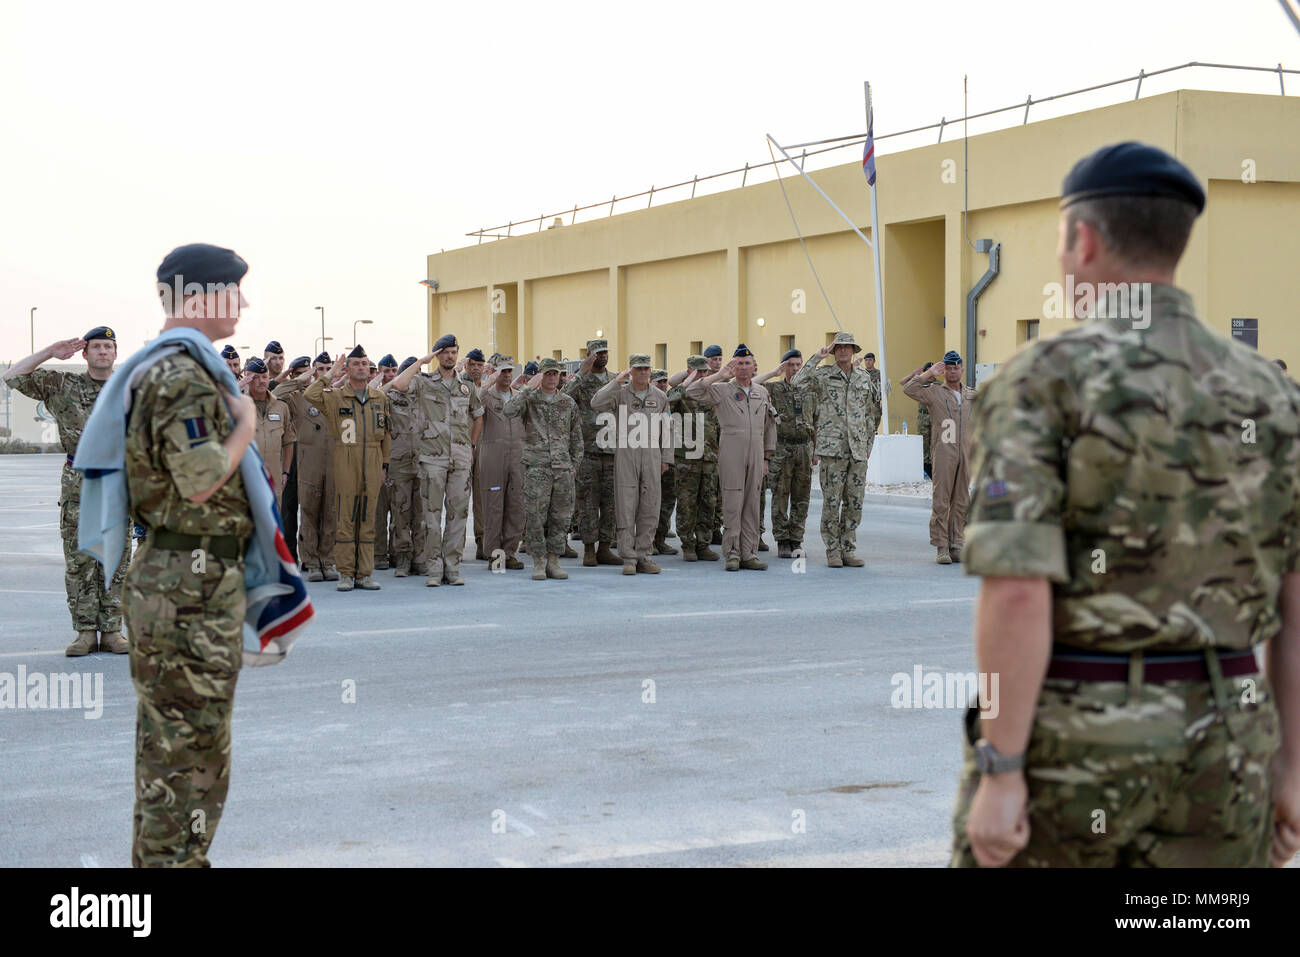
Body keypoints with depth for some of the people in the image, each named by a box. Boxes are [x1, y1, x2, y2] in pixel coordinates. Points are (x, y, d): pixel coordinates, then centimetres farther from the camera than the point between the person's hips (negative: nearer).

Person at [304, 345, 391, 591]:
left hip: (372, 464, 3)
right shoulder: (336, 397, 3)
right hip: (346, 463, -3)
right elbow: (310, 396, -15)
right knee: (345, 519, -3)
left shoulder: (380, 398, 13)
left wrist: (384, 464, 10)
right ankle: (346, 574, 2)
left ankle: (365, 573, 9)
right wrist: (330, 377, -7)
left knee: (368, 519, 5)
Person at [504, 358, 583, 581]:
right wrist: (528, 388, -18)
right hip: (536, 467, -3)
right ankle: (539, 563, 4)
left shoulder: (569, 403, 12)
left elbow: (576, 437, 16)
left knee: (560, 516, 3)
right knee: (535, 516, -4)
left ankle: (553, 561, 12)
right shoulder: (529, 399, 3)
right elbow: (508, 411, -18)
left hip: (563, 468, 3)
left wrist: (575, 464, 10)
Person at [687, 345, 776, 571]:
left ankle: (749, 554, 10)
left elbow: (770, 427, 19)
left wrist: (767, 458, 13)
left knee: (753, 504, 5)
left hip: (756, 454, 4)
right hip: (731, 454, -4)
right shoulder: (721, 390, 1)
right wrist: (719, 375, -13)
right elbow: (692, 391, -13)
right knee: (732, 505, -4)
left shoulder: (762, 393, 14)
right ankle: (732, 554, 2)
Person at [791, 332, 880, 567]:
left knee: (855, 502, 5)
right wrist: (817, 358, -11)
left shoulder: (865, 379, 14)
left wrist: (869, 445, 16)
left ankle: (848, 550, 13)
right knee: (832, 501, -3)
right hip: (832, 448, -4)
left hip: (858, 450, 4)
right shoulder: (823, 374, 2)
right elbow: (797, 382, -15)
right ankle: (833, 551, 5)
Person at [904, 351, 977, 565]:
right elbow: (909, 389, -11)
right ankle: (941, 547, -2)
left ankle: (956, 545, 12)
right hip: (943, 453, -4)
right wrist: (929, 374, -10)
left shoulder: (972, 396, 17)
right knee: (941, 501, -6)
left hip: (965, 455, 4)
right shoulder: (934, 393, 3)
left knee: (961, 502, 6)